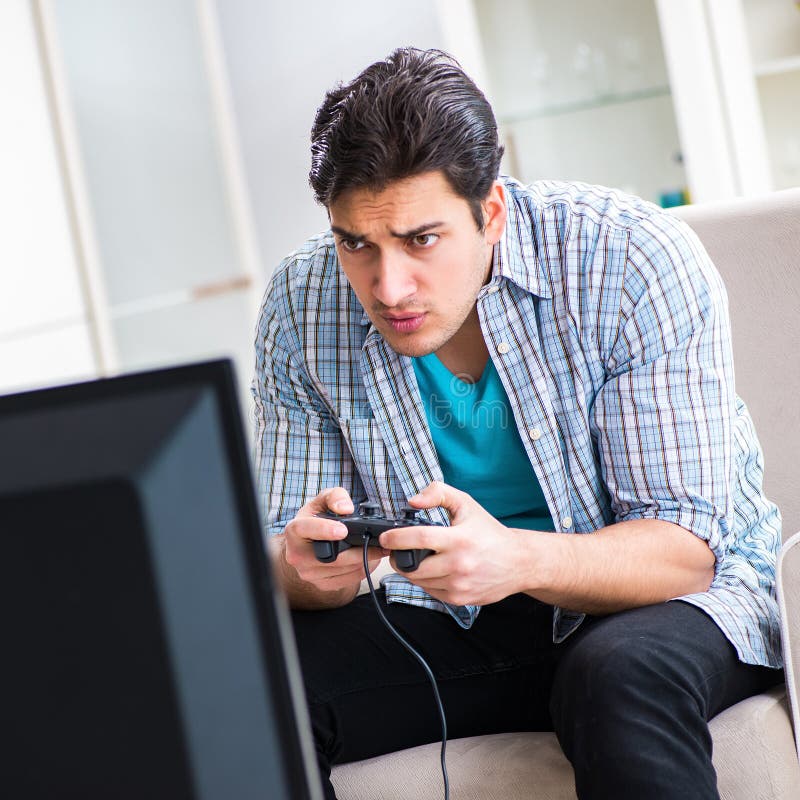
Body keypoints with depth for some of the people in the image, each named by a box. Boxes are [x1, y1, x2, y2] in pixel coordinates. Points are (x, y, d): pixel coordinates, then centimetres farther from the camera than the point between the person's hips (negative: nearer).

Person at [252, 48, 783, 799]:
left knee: (622, 677, -37)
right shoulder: (300, 306, -9)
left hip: (662, 595, -3)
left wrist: (520, 560, -42)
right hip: (452, 624, 4)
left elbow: (683, 550, -22)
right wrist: (306, 566, -32)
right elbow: (283, 558, -6)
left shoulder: (635, 260, -21)